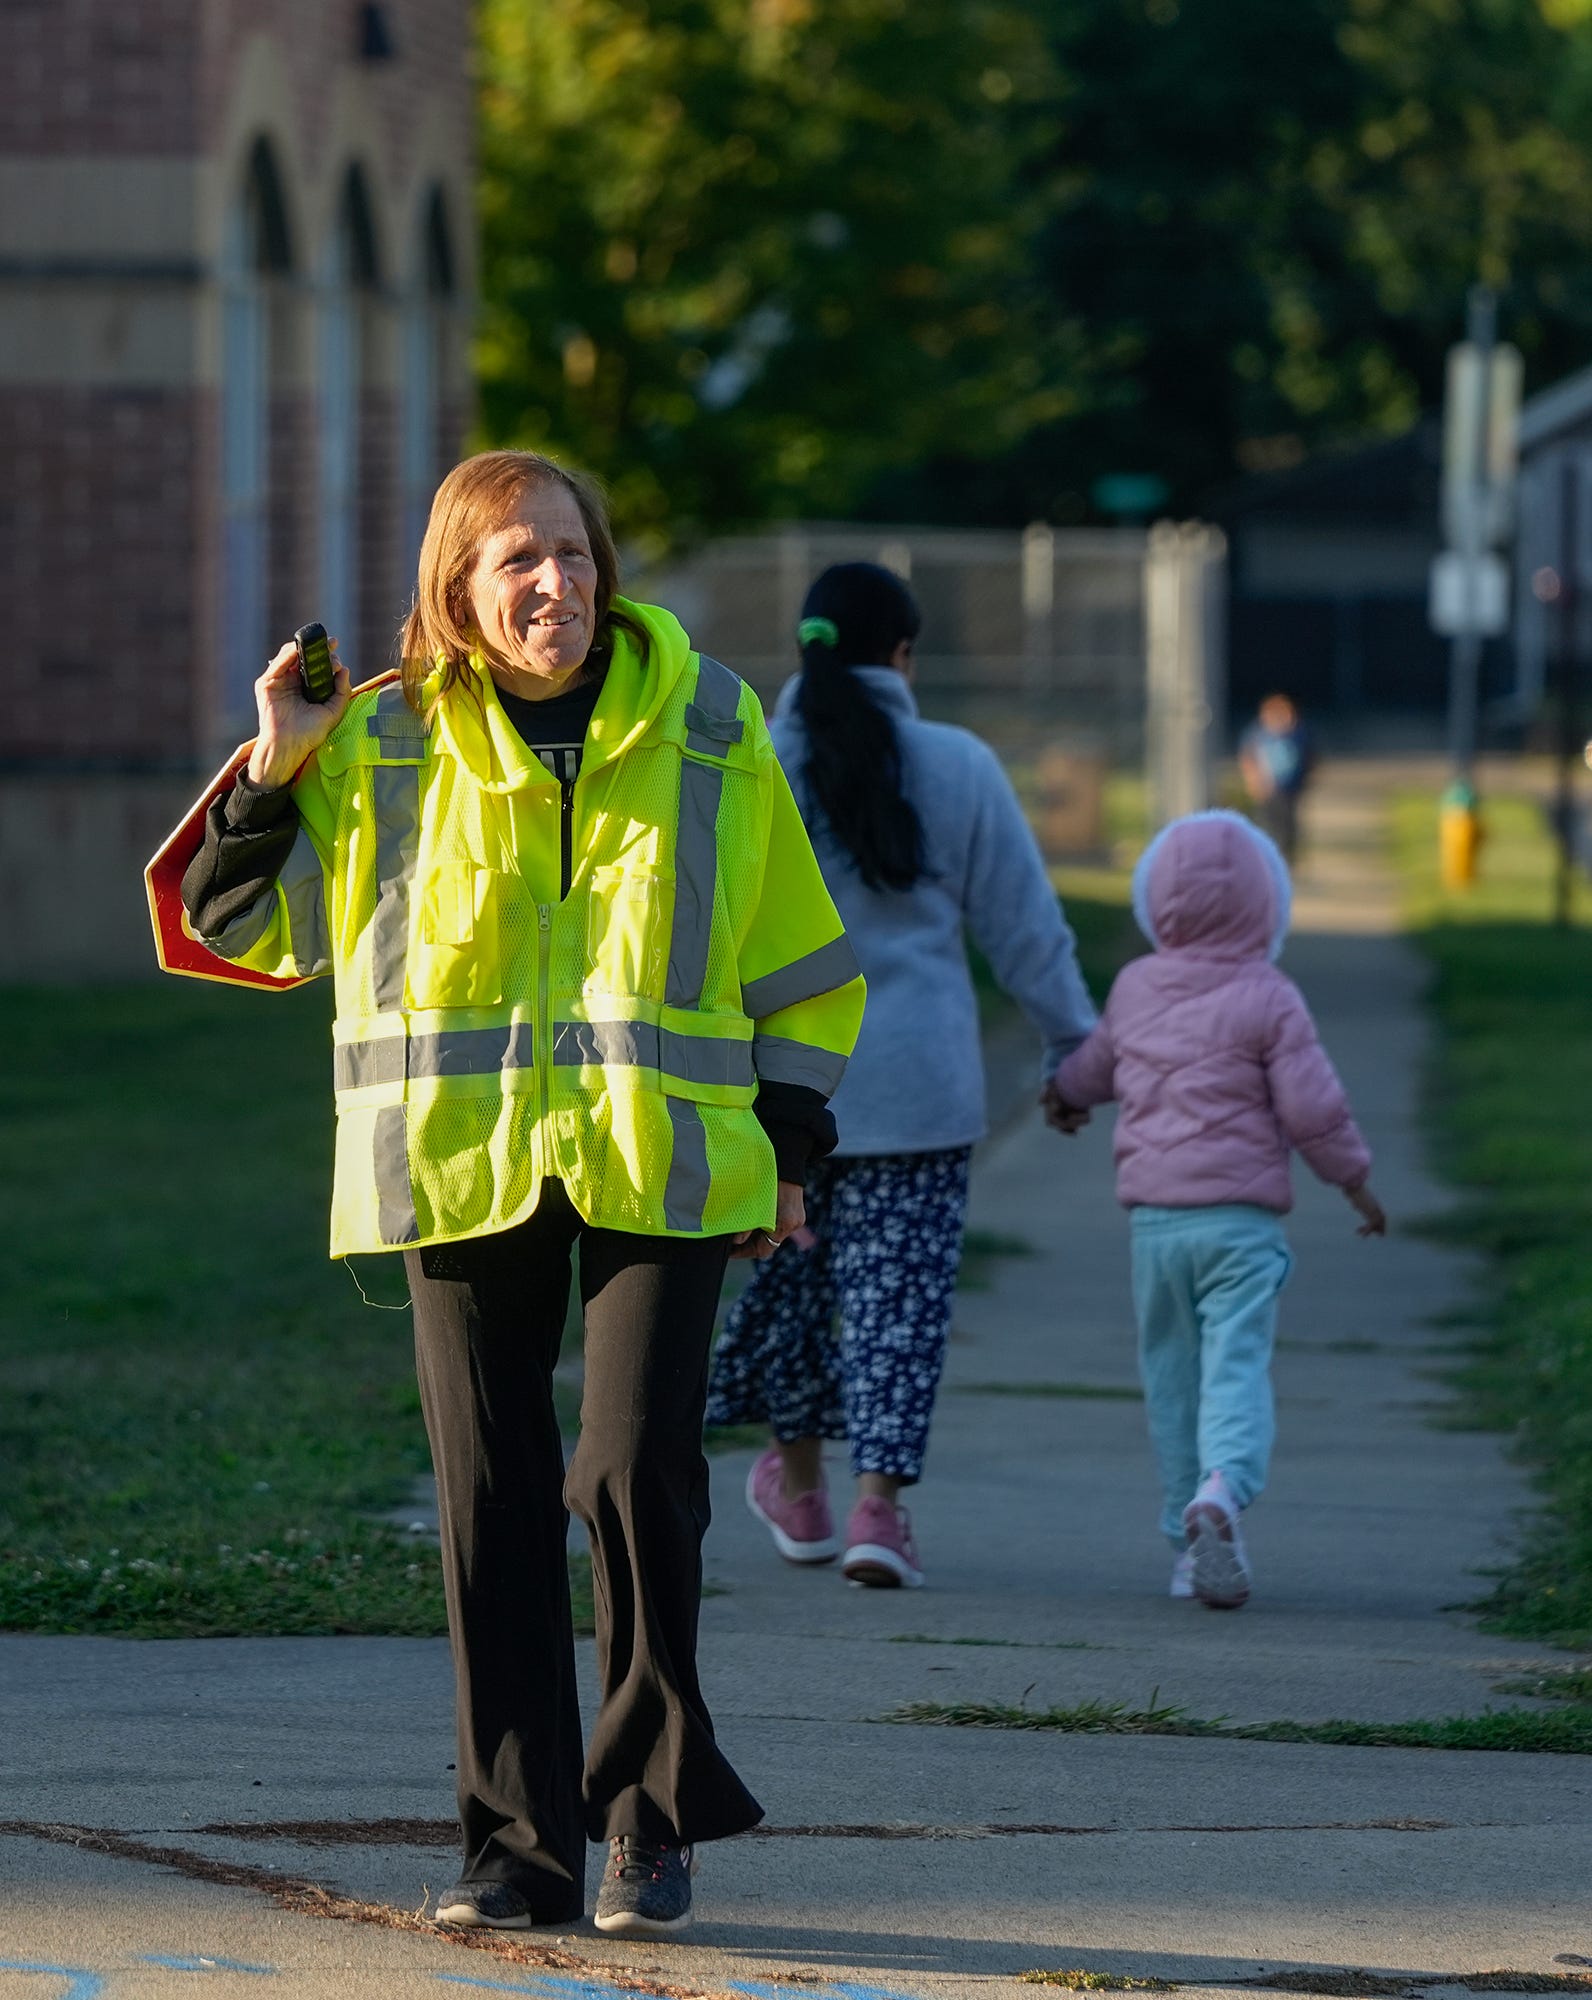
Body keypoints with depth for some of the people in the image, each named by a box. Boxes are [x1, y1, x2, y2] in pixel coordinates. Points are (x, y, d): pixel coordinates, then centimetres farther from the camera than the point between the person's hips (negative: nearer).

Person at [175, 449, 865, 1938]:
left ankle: (647, 1823, 4)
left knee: (636, 1475, -11)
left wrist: (788, 1143, 9)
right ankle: (517, 1843, 10)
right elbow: (238, 921, 10)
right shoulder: (388, 746, 5)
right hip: (461, 1156, 1)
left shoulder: (705, 726, 6)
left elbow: (795, 950, 14)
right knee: (492, 1506, 1)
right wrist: (277, 767, -4)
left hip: (660, 1158, -1)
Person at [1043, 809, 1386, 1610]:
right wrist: (1356, 1180, 9)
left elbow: (1098, 1060, 26)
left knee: (1171, 1376, 12)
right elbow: (1312, 1107, -7)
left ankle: (1189, 1545, 14)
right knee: (1237, 1365, -10)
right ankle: (1223, 1484, -37)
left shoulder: (1136, 988, 8)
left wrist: (1064, 1093, 49)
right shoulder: (1269, 1000, -7)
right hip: (1240, 1219, -4)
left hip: (1154, 1217, 4)